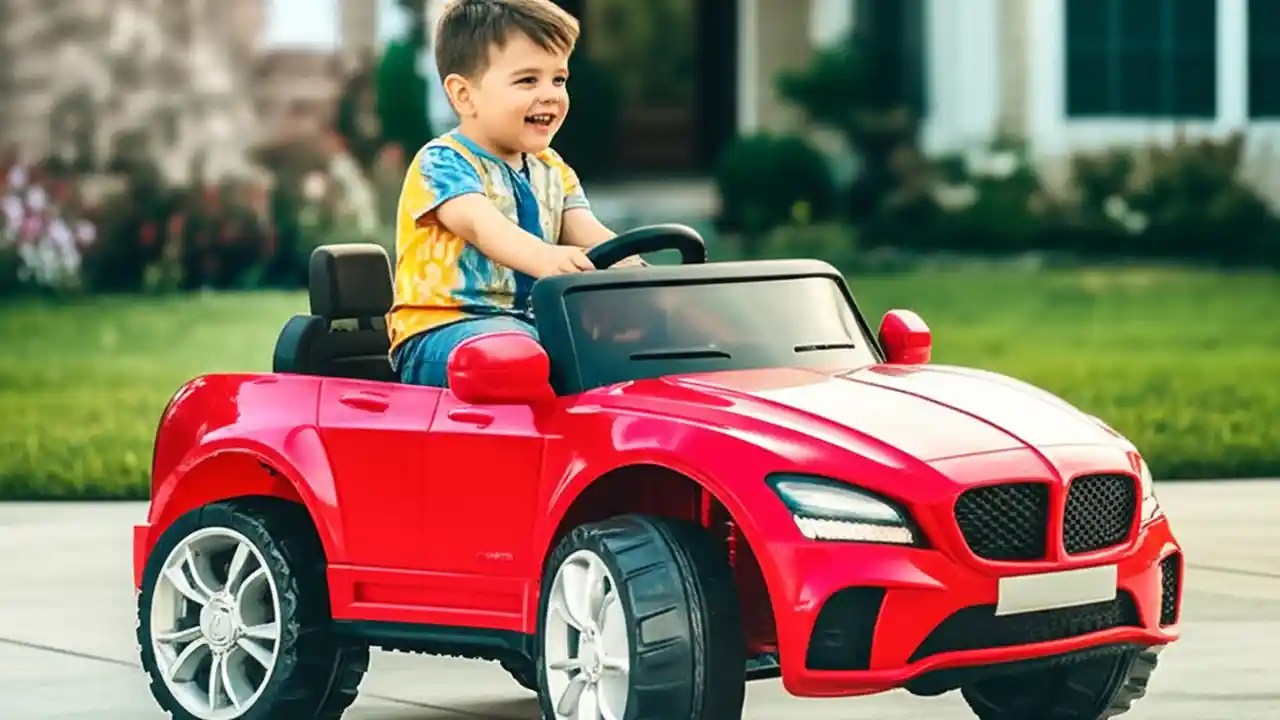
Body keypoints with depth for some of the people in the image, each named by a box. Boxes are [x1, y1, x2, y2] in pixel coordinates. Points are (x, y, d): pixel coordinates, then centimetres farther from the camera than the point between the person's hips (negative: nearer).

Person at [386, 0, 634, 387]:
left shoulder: (553, 172, 19)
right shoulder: (442, 163, -7)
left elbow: (587, 232, 3)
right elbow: (479, 224, -27)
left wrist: (626, 261, -22)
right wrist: (543, 258, -48)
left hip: (533, 325, 7)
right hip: (441, 329, -7)